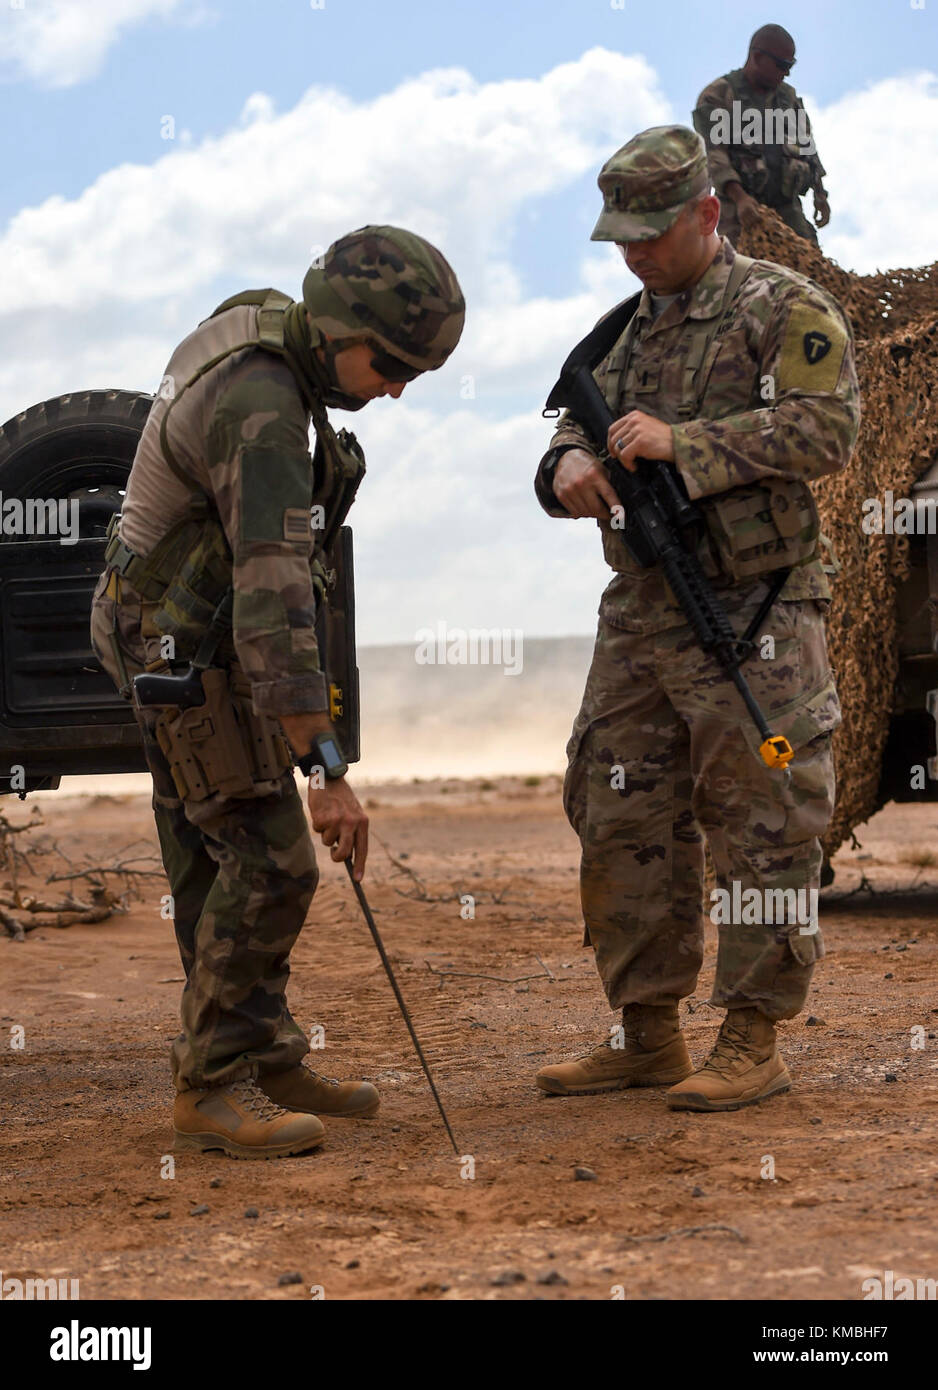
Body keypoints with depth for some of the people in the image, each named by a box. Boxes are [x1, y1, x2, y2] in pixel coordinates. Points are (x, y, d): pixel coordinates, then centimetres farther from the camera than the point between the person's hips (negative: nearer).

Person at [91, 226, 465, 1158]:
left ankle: (262, 1058, 18)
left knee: (219, 862, 12)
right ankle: (211, 1087, -7)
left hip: (191, 635, 10)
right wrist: (326, 771, -37)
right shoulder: (262, 413, -30)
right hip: (191, 650, -10)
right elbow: (274, 599, -35)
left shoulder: (255, 319, 1)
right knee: (269, 862, -12)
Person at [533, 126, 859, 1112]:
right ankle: (644, 1035, 18)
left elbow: (825, 429, -17)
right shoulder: (627, 333, 18)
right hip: (638, 617, 7)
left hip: (753, 624, -7)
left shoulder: (785, 310, -4)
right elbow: (579, 431, 18)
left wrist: (682, 444, -22)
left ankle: (754, 1041, 3)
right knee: (624, 826, 9)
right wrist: (572, 466, -7)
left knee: (760, 830, -4)